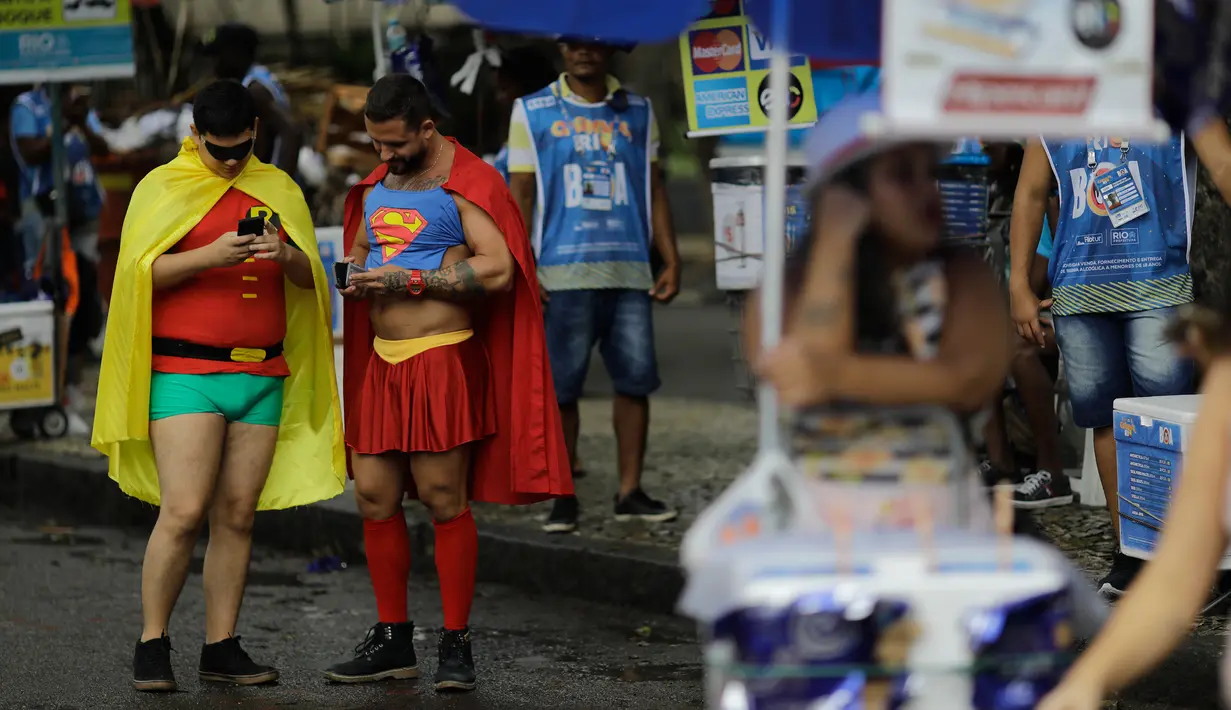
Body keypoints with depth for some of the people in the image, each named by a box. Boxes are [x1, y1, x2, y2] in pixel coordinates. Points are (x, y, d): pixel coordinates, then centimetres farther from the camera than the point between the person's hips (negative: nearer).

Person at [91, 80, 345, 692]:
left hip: (262, 376, 4)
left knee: (237, 518, 3)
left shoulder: (278, 189, 16)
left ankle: (221, 648, 7)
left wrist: (285, 255, -11)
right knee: (183, 512, -12)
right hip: (185, 372, -4)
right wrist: (211, 256, -21)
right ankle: (152, 646, -3)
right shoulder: (163, 187, 4)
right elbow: (141, 271, -6)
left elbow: (309, 278, 13)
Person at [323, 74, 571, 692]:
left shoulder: (465, 183, -8)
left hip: (441, 361, -7)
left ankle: (456, 644, 3)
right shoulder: (378, 184, 16)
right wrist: (353, 272, 4)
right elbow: (360, 248, 29)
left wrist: (407, 279, -18)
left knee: (444, 501, -4)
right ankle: (392, 641, 14)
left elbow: (498, 269, -18)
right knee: (374, 498, 5)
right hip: (381, 362, 7)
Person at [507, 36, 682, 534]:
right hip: (563, 273, -2)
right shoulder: (532, 113, 7)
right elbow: (519, 195, 5)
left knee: (636, 379, -1)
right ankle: (563, 498, 5)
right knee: (560, 387, -2)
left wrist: (671, 261, 7)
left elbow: (654, 190, 15)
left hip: (630, 270, 2)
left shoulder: (637, 112, 13)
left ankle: (630, 492, 8)